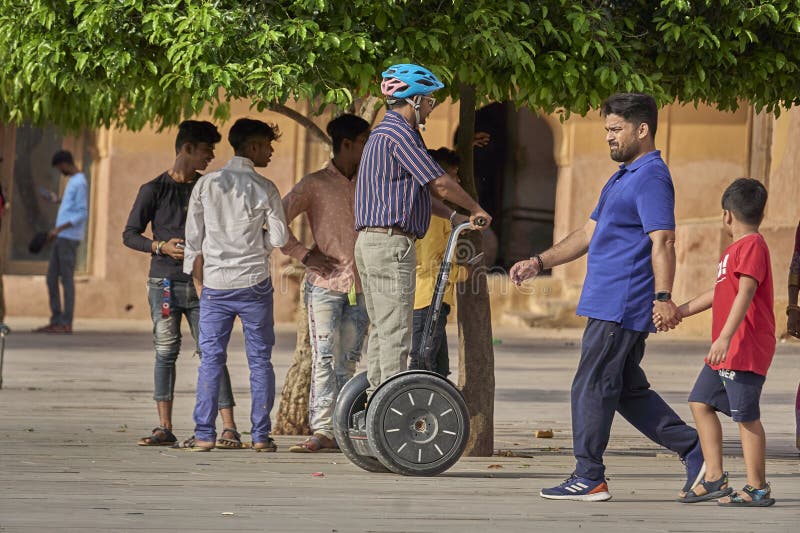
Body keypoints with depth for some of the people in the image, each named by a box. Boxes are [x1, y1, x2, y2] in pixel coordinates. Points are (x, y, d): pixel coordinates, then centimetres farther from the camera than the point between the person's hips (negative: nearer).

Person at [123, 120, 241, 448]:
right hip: (165, 283, -1)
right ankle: (164, 428, 6)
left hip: (202, 284, 1)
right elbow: (130, 234, 3)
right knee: (166, 353, 0)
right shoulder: (155, 190, 2)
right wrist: (161, 247, -12)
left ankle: (229, 429, -9)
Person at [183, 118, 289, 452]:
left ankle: (204, 434, -1)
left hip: (215, 285, 2)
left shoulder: (206, 185, 3)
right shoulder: (264, 189, -4)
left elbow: (193, 238, 4)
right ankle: (261, 434, 2)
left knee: (211, 359, 4)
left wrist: (198, 281, 13)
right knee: (260, 360, 5)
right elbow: (279, 237, -5)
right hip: (253, 284, -2)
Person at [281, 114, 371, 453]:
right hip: (326, 283, -5)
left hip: (360, 286, 5)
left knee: (348, 360, 4)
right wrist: (304, 255, -7)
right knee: (325, 358, -11)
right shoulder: (314, 185, 0)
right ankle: (322, 431, -15)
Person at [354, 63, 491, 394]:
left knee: (381, 328, 12)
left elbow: (415, 191, 27)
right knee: (396, 330, -10)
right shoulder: (399, 133, -13)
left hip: (370, 242, 11)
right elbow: (440, 184, -13)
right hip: (391, 242, -11)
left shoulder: (386, 132, 21)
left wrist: (455, 216, 25)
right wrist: (476, 210, 2)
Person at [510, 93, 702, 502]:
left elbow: (662, 241, -22)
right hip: (610, 304, 10)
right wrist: (539, 263, 20)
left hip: (621, 308, -10)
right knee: (628, 391, 12)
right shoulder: (622, 178, 21)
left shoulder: (651, 178, -13)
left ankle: (589, 479, 1)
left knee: (592, 388, -5)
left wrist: (662, 297, -31)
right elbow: (589, 234, 26)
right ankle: (693, 450, 12)